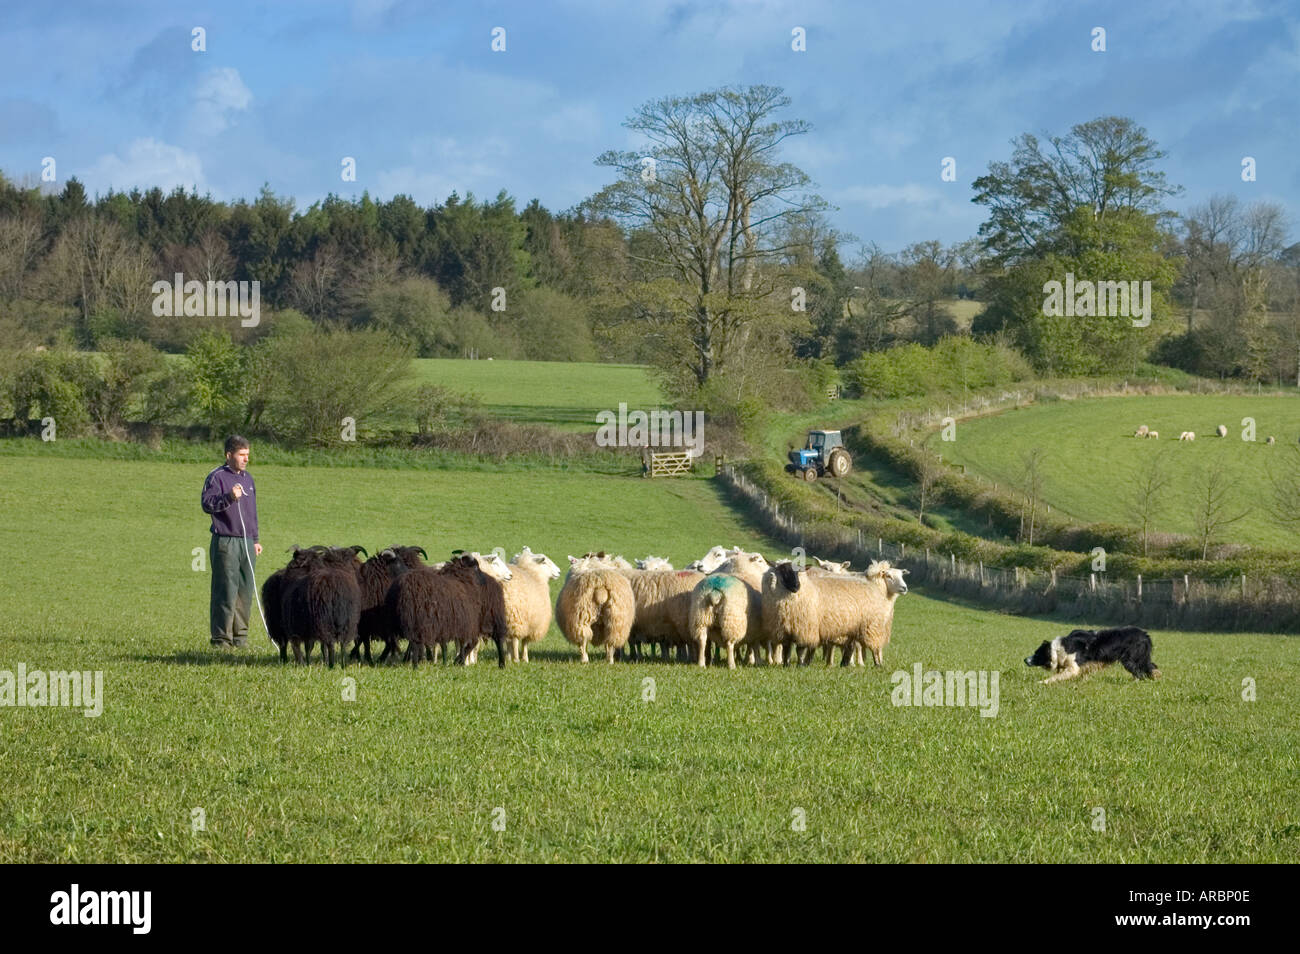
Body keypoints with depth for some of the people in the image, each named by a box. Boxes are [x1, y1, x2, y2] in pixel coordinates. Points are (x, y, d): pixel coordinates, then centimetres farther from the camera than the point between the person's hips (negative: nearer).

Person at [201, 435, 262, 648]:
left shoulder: (247, 478, 18)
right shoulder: (217, 477, -4)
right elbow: (207, 504, -16)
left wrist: (255, 539, 25)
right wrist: (229, 497, -29)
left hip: (246, 543, 7)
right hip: (225, 542, -7)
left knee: (246, 592, 6)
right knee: (226, 592, -8)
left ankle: (240, 636, 13)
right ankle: (221, 638, -4)